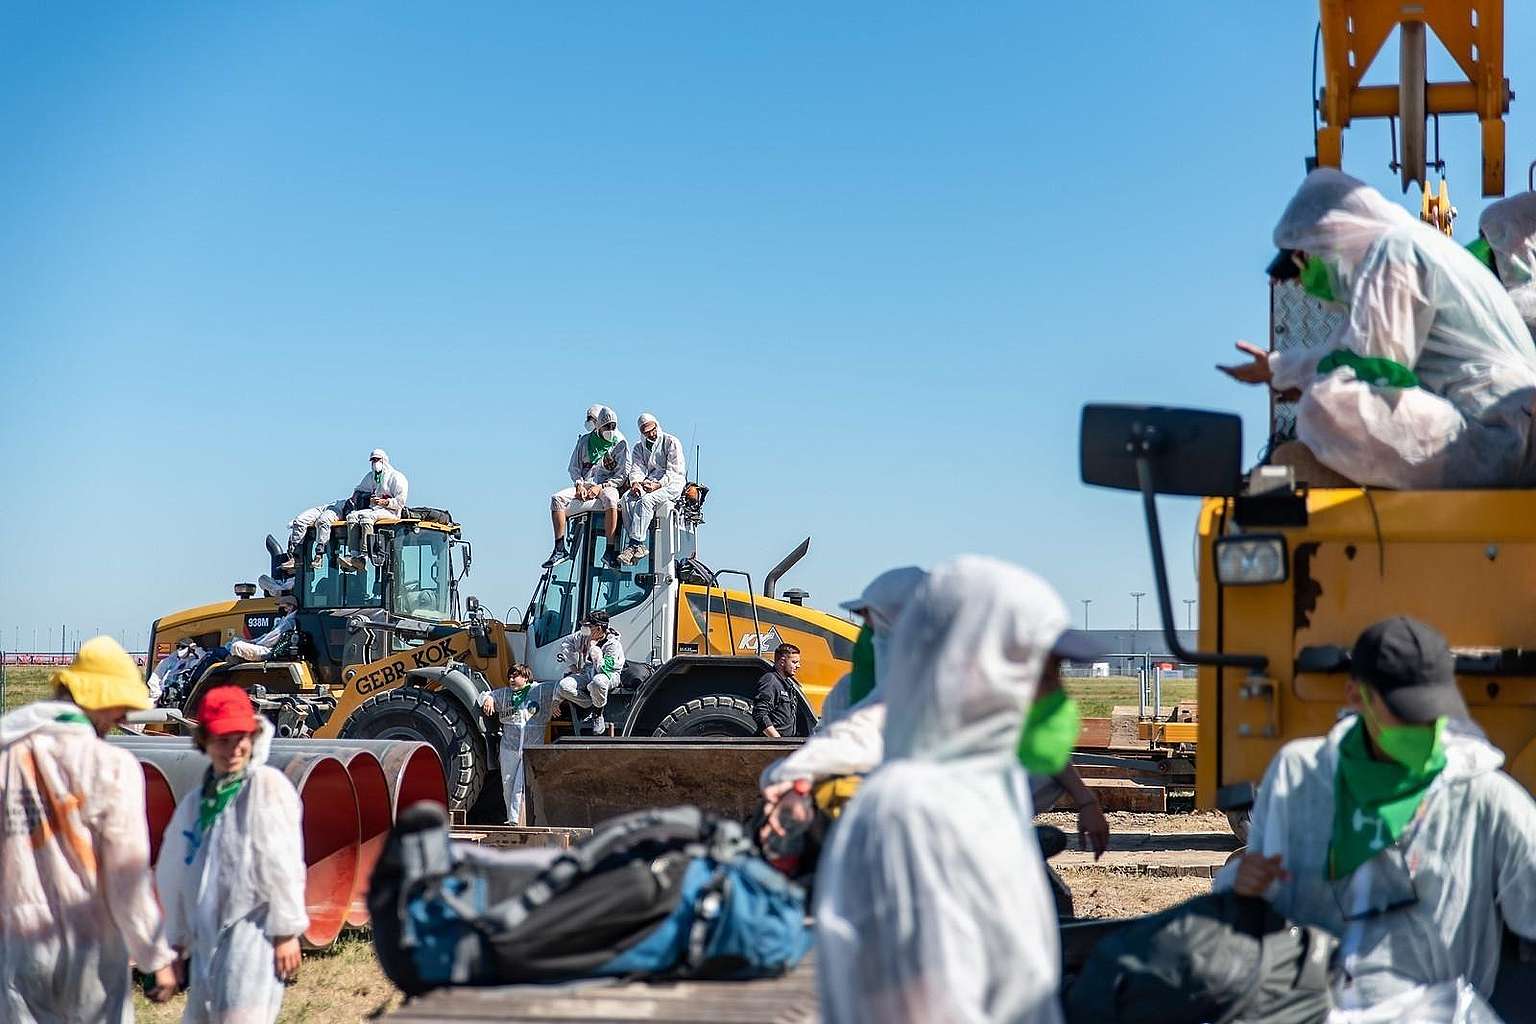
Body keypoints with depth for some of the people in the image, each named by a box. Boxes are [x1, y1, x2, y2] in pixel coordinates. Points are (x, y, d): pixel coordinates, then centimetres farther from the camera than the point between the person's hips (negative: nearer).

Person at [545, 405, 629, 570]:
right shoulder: (584, 441, 12)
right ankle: (560, 549, -18)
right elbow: (574, 467, 14)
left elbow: (623, 475, -3)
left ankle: (610, 551, -37)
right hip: (584, 486, 4)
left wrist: (601, 487, -14)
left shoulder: (620, 444, 2)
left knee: (610, 499, -40)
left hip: (608, 486, -4)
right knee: (557, 498, -21)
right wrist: (579, 485, -6)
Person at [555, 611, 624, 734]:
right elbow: (566, 643, 17)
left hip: (609, 675, -6)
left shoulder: (613, 645, -20)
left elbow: (603, 669, -29)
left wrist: (593, 646, -26)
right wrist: (572, 665, 10)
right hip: (586, 672, 6)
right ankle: (591, 707, -6)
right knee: (563, 687, -22)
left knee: (597, 683, -45)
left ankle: (598, 714, -16)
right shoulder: (584, 636, -2)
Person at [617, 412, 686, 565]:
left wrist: (658, 485, -22)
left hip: (671, 484, -5)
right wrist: (635, 482, -20)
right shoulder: (639, 448, 18)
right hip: (647, 483, 5)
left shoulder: (671, 442, 1)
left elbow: (674, 471, -8)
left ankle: (635, 543, -40)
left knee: (646, 500, -35)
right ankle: (638, 545, -35)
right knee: (628, 498, -27)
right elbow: (637, 469, 4)